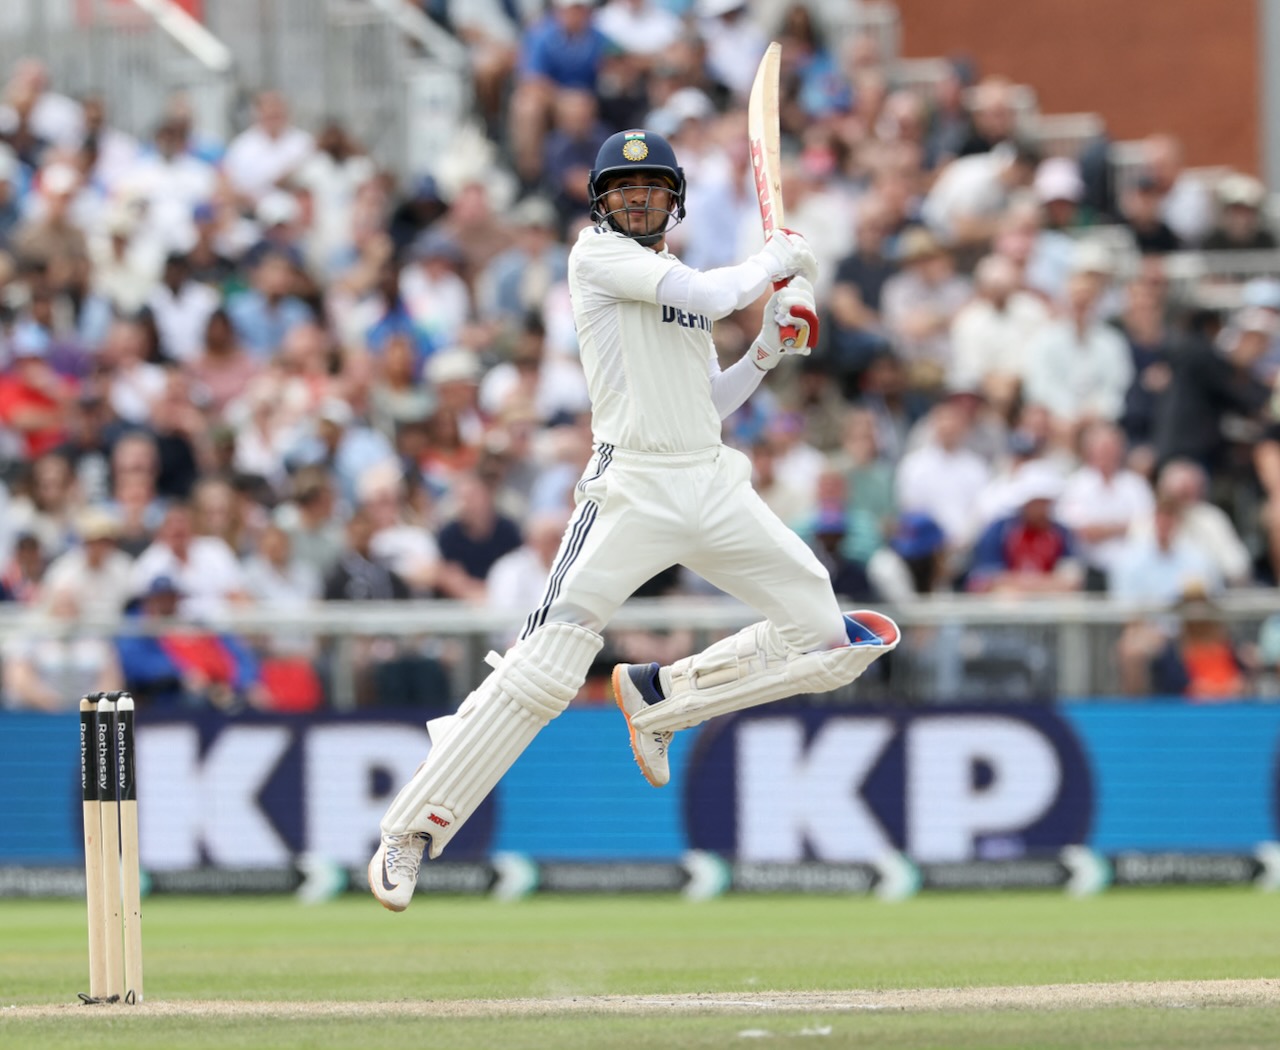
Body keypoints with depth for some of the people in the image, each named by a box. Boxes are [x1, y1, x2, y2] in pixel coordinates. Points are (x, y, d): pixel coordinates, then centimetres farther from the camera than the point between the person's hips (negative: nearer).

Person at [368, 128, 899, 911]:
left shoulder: (681, 279, 21)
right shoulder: (596, 254, -1)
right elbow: (707, 295, -14)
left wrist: (769, 350, 11)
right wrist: (775, 261, 2)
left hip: (714, 487, 7)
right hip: (633, 487, -7)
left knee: (830, 640, 2)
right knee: (547, 664, -17)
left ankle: (658, 696, 16)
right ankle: (411, 832, -12)